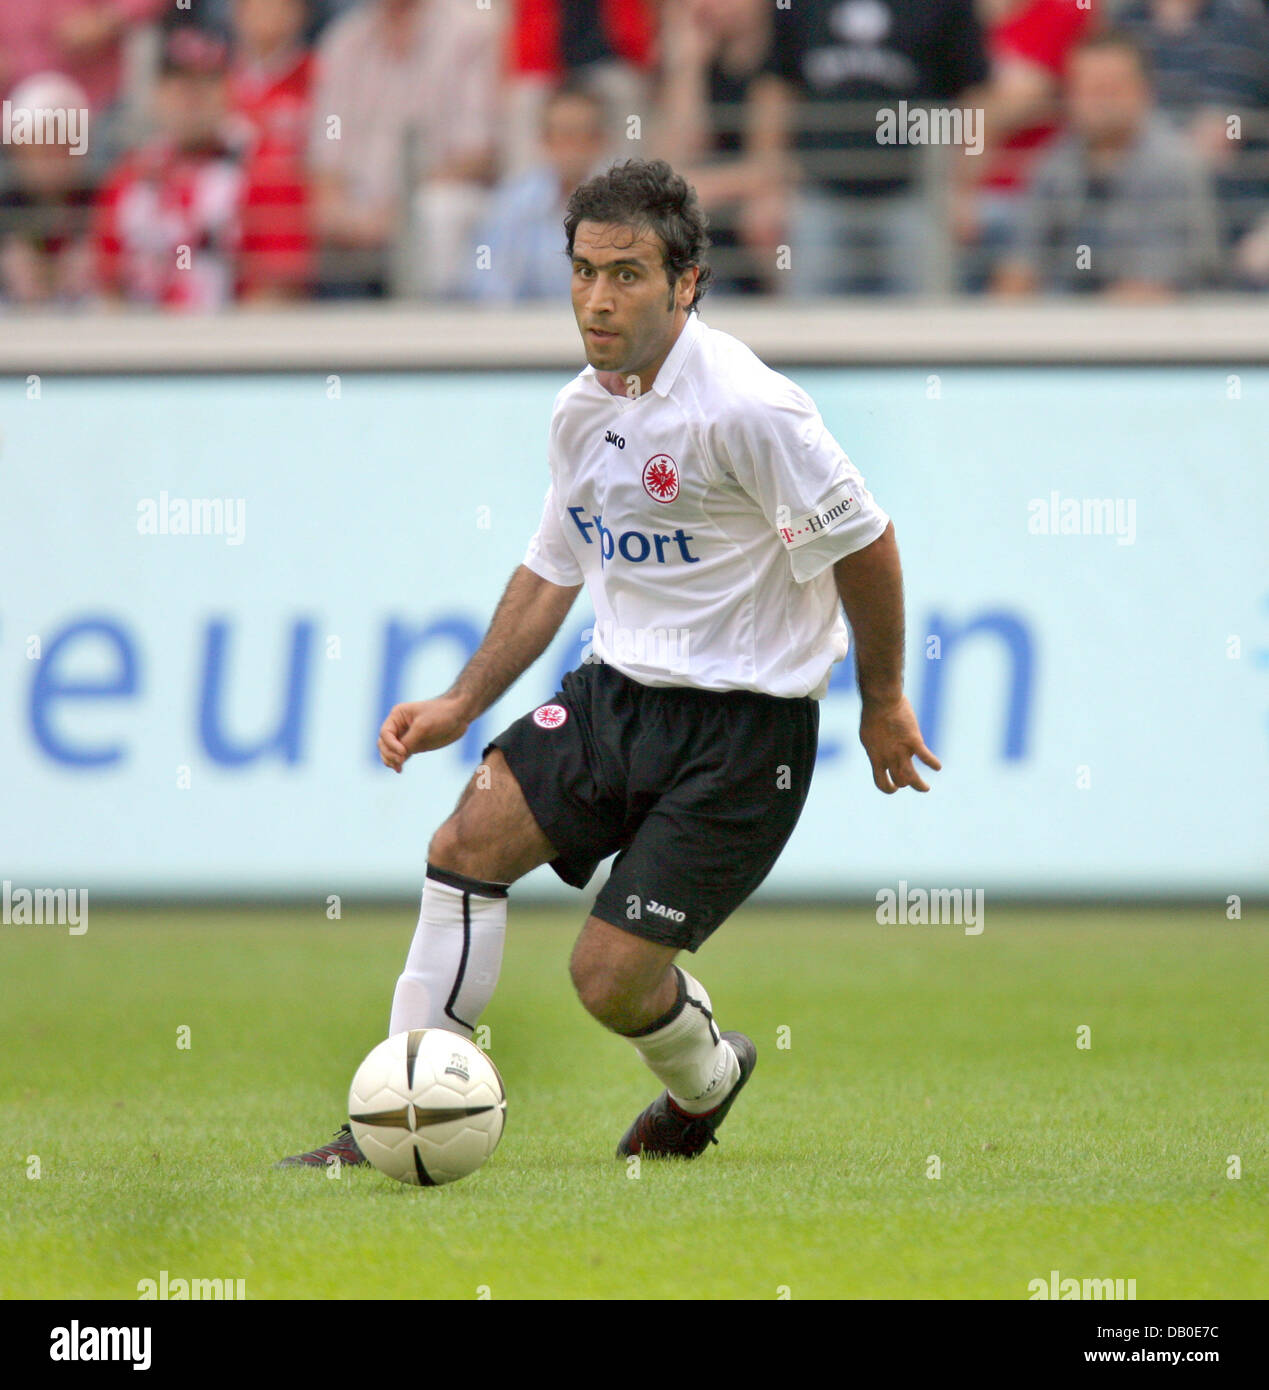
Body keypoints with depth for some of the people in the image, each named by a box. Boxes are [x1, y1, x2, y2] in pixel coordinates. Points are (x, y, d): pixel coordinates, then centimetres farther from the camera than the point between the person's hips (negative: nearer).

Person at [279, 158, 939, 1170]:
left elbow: (863, 544, -11)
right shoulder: (583, 408, 5)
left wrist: (883, 701, -1)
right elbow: (553, 568, 20)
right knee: (469, 840, -11)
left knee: (610, 977, -9)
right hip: (618, 694, 7)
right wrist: (464, 703, 14)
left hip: (739, 729, -7)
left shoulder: (745, 409, -20)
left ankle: (705, 1081, 27)